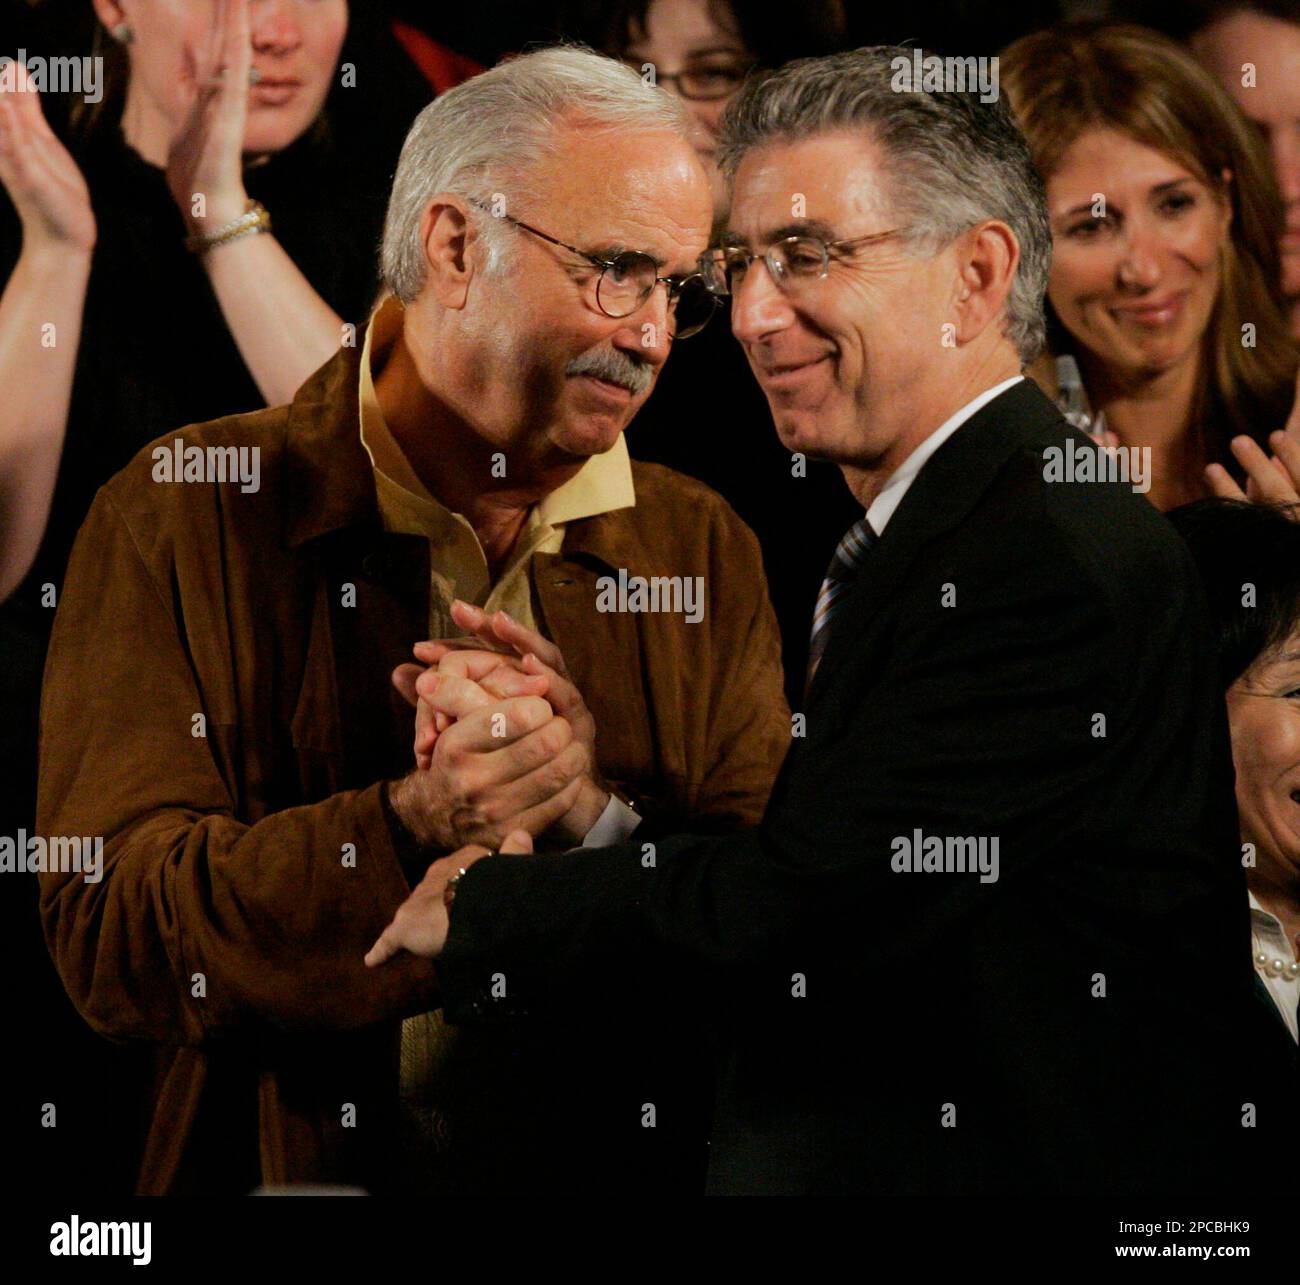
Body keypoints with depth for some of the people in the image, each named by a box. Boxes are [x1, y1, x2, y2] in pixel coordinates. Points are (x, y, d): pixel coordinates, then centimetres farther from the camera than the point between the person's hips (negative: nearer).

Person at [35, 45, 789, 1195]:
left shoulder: (706, 554, 5)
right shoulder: (184, 520, -5)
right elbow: (110, 937, -11)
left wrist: (592, 814, -19)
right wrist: (412, 829, -23)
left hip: (626, 1173, 2)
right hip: (293, 1171, -2)